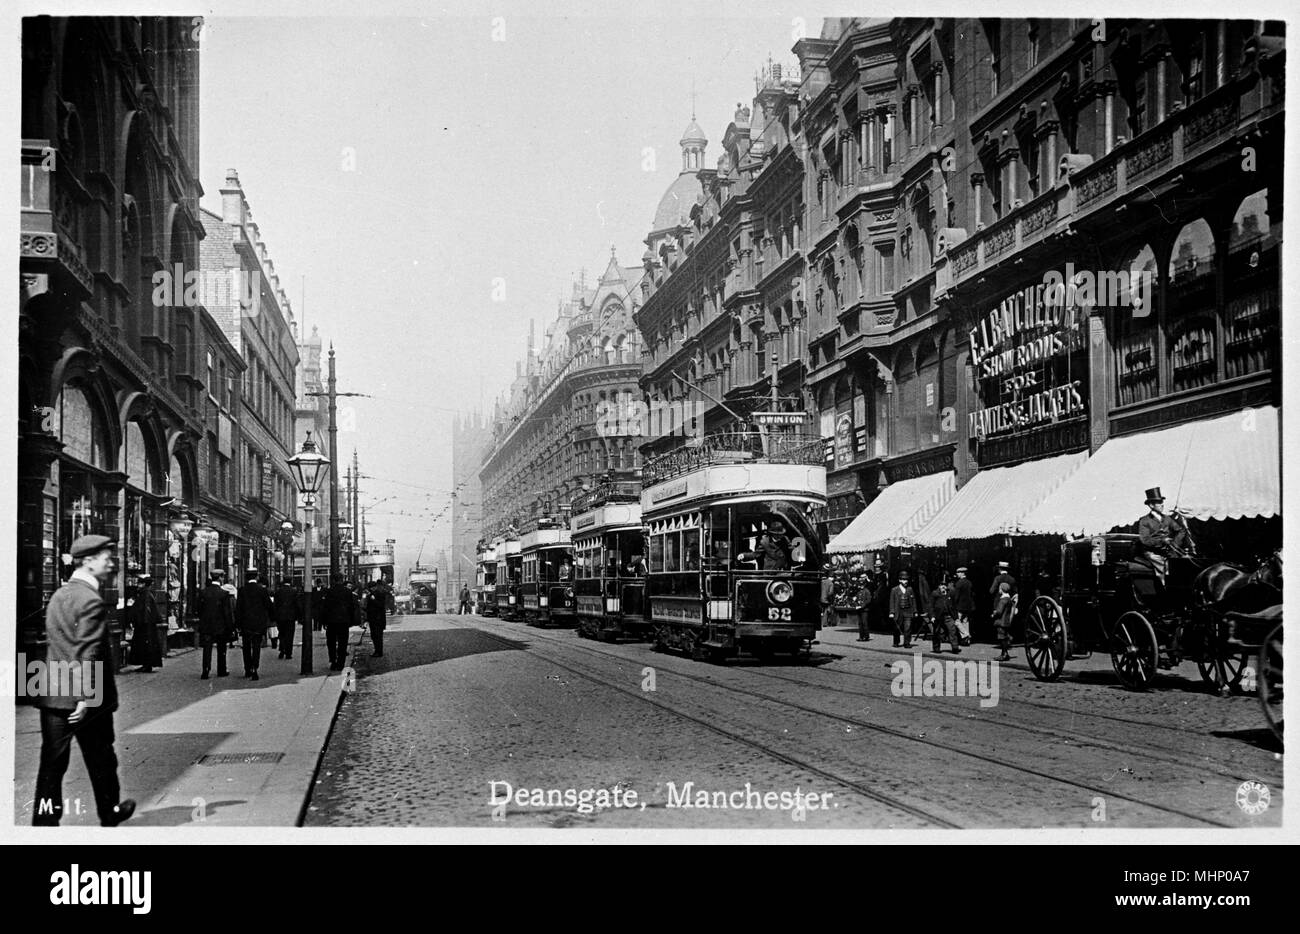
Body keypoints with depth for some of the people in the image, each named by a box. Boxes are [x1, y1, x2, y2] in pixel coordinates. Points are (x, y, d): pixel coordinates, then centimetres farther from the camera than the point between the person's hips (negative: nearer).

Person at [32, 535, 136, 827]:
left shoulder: (58, 595, 11)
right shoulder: (92, 601, -16)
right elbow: (89, 654, -21)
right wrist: (86, 697, -21)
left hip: (53, 696, 7)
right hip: (86, 699, -7)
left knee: (51, 764, 6)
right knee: (101, 760, 12)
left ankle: (44, 822, 3)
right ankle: (110, 814, 28)